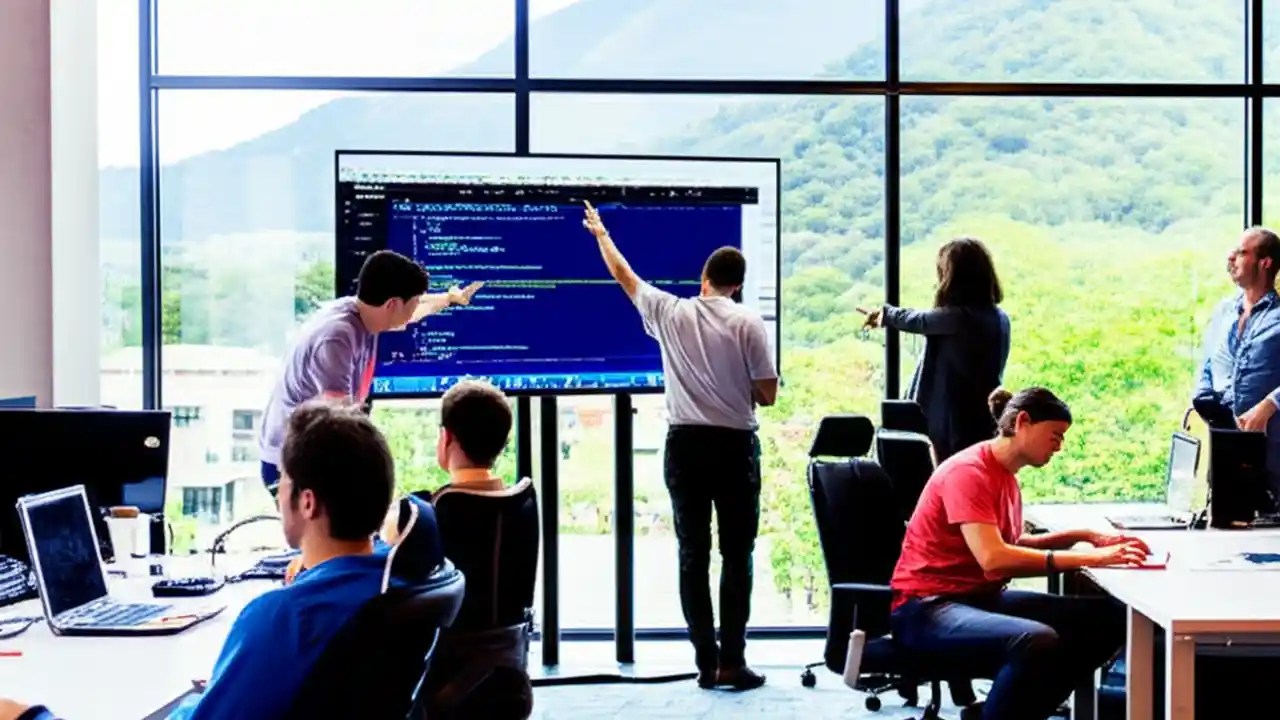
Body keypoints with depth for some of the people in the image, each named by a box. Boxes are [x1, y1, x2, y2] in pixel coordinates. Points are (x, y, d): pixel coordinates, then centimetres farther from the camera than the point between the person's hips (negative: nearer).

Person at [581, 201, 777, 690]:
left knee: (693, 554, 6)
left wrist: (600, 234, 33)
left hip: (685, 444, 2)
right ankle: (732, 661, 0)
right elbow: (767, 395, -5)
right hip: (735, 445, -2)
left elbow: (623, 276, 17)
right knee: (736, 554, 3)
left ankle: (706, 661, 7)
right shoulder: (748, 323, -5)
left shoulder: (670, 312, 1)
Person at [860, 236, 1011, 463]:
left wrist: (883, 314, 22)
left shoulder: (958, 317, -17)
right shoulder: (999, 318, 4)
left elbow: (916, 320, 3)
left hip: (954, 428, -7)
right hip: (986, 428, 7)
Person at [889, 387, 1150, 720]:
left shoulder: (1005, 474, 12)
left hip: (982, 598, 10)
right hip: (927, 607, -10)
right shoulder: (968, 472, -17)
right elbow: (993, 558, -28)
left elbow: (1012, 545, 18)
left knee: (1108, 619, -1)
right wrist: (1091, 559, -27)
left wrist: (1085, 536, 5)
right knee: (1038, 641, -37)